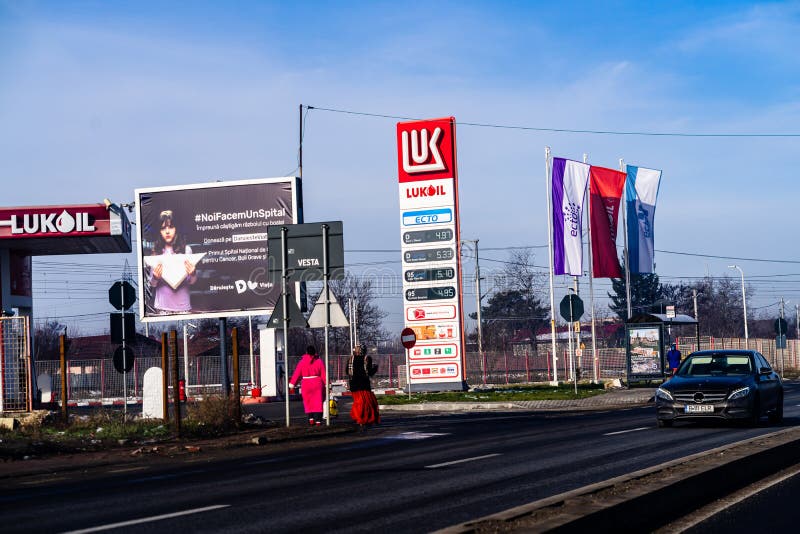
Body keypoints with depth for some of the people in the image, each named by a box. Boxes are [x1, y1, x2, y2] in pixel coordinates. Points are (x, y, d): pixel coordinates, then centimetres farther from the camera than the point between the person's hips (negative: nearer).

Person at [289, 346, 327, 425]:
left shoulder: (302, 362, -2)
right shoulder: (319, 361, 0)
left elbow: (297, 374, -2)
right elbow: (323, 375, -2)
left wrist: (291, 385, 1)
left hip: (306, 384, 0)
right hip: (317, 384, 0)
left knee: (308, 402, 11)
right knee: (318, 402, 3)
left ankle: (311, 418, -2)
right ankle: (318, 420, -1)